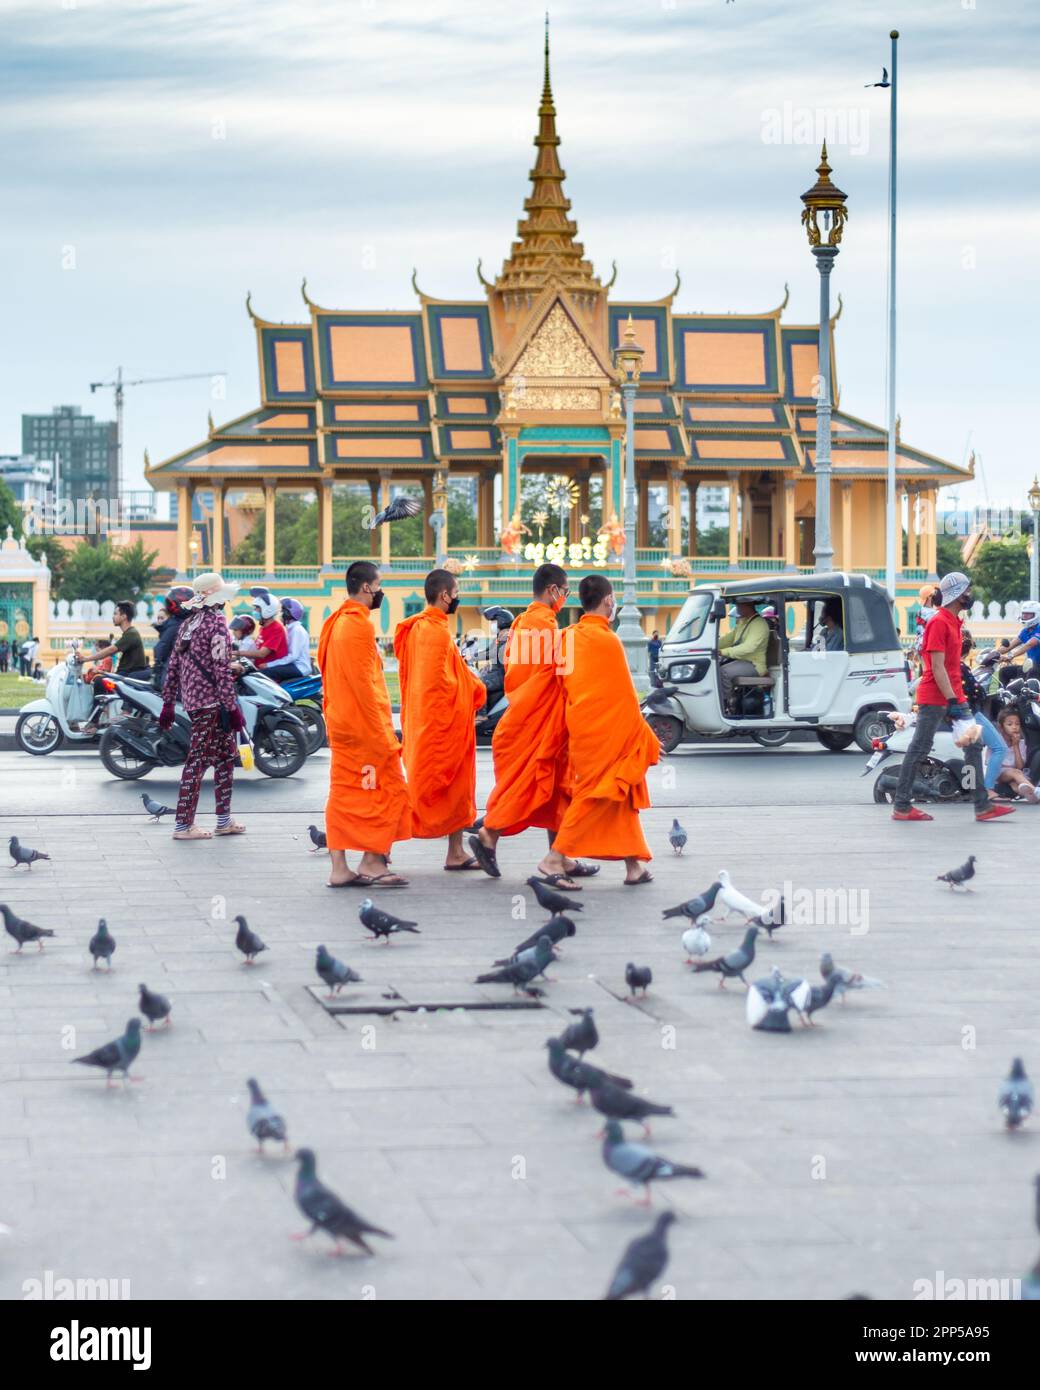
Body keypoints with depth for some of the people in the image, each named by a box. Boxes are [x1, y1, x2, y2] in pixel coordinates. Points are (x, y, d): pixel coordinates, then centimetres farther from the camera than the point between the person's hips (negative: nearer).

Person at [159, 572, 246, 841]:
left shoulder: (188, 624, 13)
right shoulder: (216, 622, -12)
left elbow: (173, 665, 15)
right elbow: (221, 668, -17)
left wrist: (168, 703, 19)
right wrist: (232, 707, -16)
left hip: (190, 699, 9)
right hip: (211, 701, -9)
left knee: (226, 753, 16)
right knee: (198, 759, -5)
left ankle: (224, 820, 19)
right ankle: (183, 824, -4)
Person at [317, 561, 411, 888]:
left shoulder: (335, 623, 15)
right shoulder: (360, 625, -15)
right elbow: (363, 683, -19)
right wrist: (381, 732, -17)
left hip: (340, 724, 9)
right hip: (365, 725, -9)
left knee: (344, 793, 8)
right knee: (388, 788, -2)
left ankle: (339, 868, 7)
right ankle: (372, 862, -3)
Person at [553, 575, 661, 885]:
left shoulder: (569, 637, 7)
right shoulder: (607, 641, -14)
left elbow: (564, 686, 11)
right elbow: (624, 697, -12)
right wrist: (647, 739, -3)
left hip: (581, 728, 8)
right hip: (607, 729, -8)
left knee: (620, 798, 13)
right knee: (595, 795, -2)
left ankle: (634, 865, 14)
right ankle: (556, 857, -6)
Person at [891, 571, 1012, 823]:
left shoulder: (954, 622, 16)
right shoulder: (938, 623, -14)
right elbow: (937, 667, -19)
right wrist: (952, 700, -23)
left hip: (954, 696, 10)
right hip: (934, 698, -10)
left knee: (973, 744, 5)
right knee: (919, 748, -3)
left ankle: (982, 806, 4)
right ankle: (901, 807, 2)